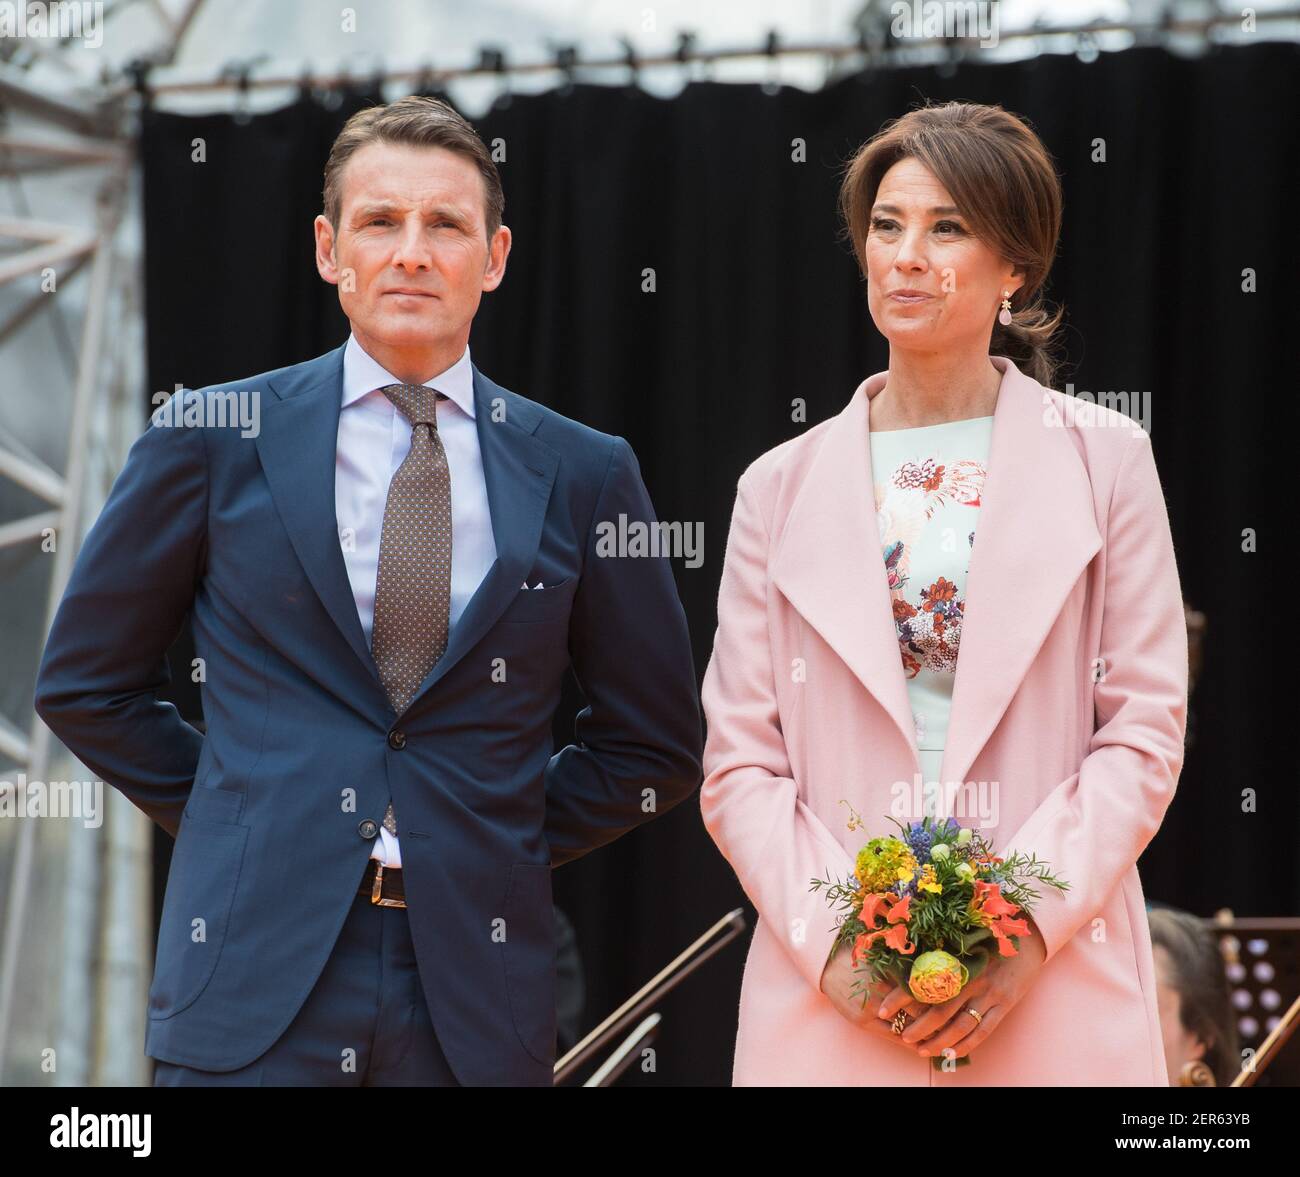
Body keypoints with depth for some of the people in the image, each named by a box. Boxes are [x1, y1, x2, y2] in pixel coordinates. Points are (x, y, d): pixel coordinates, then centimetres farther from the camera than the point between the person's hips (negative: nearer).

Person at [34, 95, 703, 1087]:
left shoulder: (581, 474, 6)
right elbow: (85, 681, 11)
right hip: (258, 977, -1)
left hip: (477, 991, 1)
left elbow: (658, 742, 14)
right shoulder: (213, 439, 4)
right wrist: (233, 820, 6)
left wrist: (513, 844, 6)